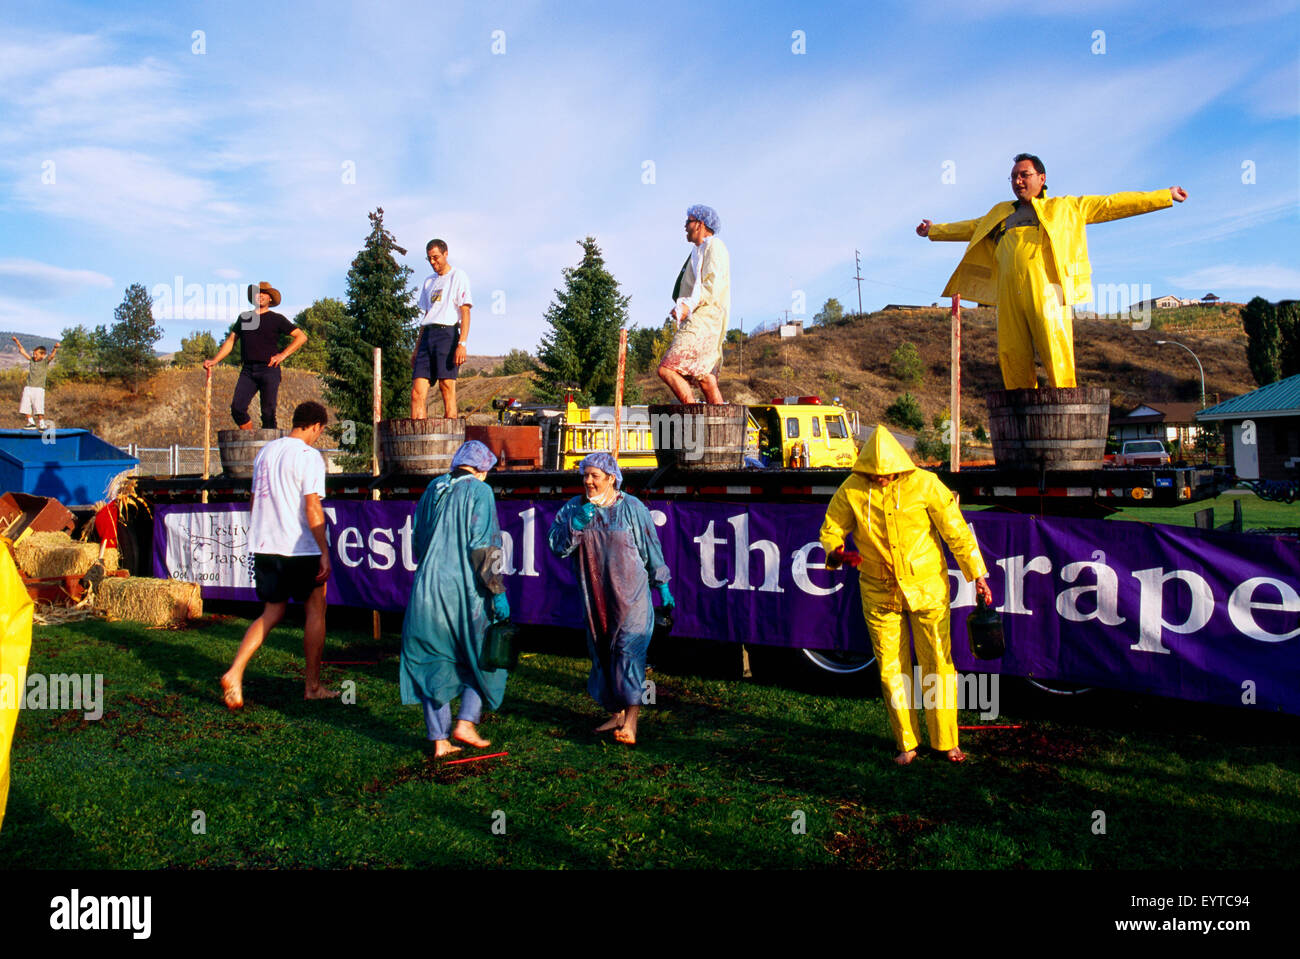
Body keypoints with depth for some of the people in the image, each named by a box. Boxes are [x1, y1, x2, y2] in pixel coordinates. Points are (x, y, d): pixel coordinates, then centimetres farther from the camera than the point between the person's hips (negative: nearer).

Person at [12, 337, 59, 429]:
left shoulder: (45, 362, 1)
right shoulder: (31, 360, 13)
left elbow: (52, 355, -16)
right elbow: (22, 351, 22)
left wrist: (55, 348, -34)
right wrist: (17, 341, 23)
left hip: (39, 388, -5)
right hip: (28, 388, 5)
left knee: (38, 407, -12)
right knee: (25, 406, 0)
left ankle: (42, 424, -4)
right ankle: (31, 423, 8)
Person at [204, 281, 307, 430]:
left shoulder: (277, 319, 8)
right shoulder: (244, 317, 19)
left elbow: (302, 337, 4)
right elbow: (230, 341, 23)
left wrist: (283, 355, -4)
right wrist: (214, 361, 14)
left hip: (269, 369, -3)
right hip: (248, 370, 3)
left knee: (268, 413, -7)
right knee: (237, 408, -11)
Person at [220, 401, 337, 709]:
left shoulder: (265, 451, 12)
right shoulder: (309, 456, -12)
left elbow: (255, 501, 17)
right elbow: (312, 509, -17)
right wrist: (325, 553, -14)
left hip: (264, 546, 7)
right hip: (299, 549, -7)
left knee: (272, 612, 15)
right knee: (316, 610, 8)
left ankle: (234, 673, -1)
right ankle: (313, 687, 15)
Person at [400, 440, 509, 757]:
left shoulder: (433, 489, 13)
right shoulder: (479, 492, -5)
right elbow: (485, 546, -13)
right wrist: (497, 591, -10)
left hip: (427, 589, 5)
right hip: (464, 589, -5)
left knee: (434, 663, 10)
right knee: (482, 657, 14)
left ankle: (439, 739, 10)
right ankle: (466, 722, 5)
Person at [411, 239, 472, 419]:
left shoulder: (458, 276, 4)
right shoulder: (429, 282, 24)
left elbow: (465, 312, -5)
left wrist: (462, 344, -17)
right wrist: (417, 349, 19)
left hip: (447, 333, -6)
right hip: (428, 336, 6)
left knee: (447, 388, -12)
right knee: (417, 391, -5)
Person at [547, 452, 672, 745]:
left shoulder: (632, 508, -3)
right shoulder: (574, 508, 5)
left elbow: (652, 549, 3)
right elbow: (557, 545, -3)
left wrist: (662, 585, 4)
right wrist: (576, 523, -18)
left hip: (630, 595, -4)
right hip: (595, 596, 5)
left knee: (628, 650, -12)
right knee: (601, 653, 10)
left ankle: (631, 721, -16)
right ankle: (615, 713, 24)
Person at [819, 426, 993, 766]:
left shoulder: (924, 485, -12)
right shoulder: (852, 490, -8)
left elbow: (956, 531, -5)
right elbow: (831, 527, 2)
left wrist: (978, 576, -4)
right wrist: (836, 551, -21)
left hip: (926, 586, -1)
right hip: (879, 591, 2)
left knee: (937, 664, 5)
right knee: (891, 668, 7)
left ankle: (946, 741, 21)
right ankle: (906, 744, 22)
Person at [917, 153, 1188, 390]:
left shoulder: (1065, 208, 20)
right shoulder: (1001, 213, 31)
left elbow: (1112, 204, 20)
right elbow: (971, 227, 46)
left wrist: (1165, 196, 18)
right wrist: (934, 230, 53)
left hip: (1045, 290, -3)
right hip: (1009, 293, 3)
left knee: (1056, 352, -13)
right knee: (1011, 356, -6)